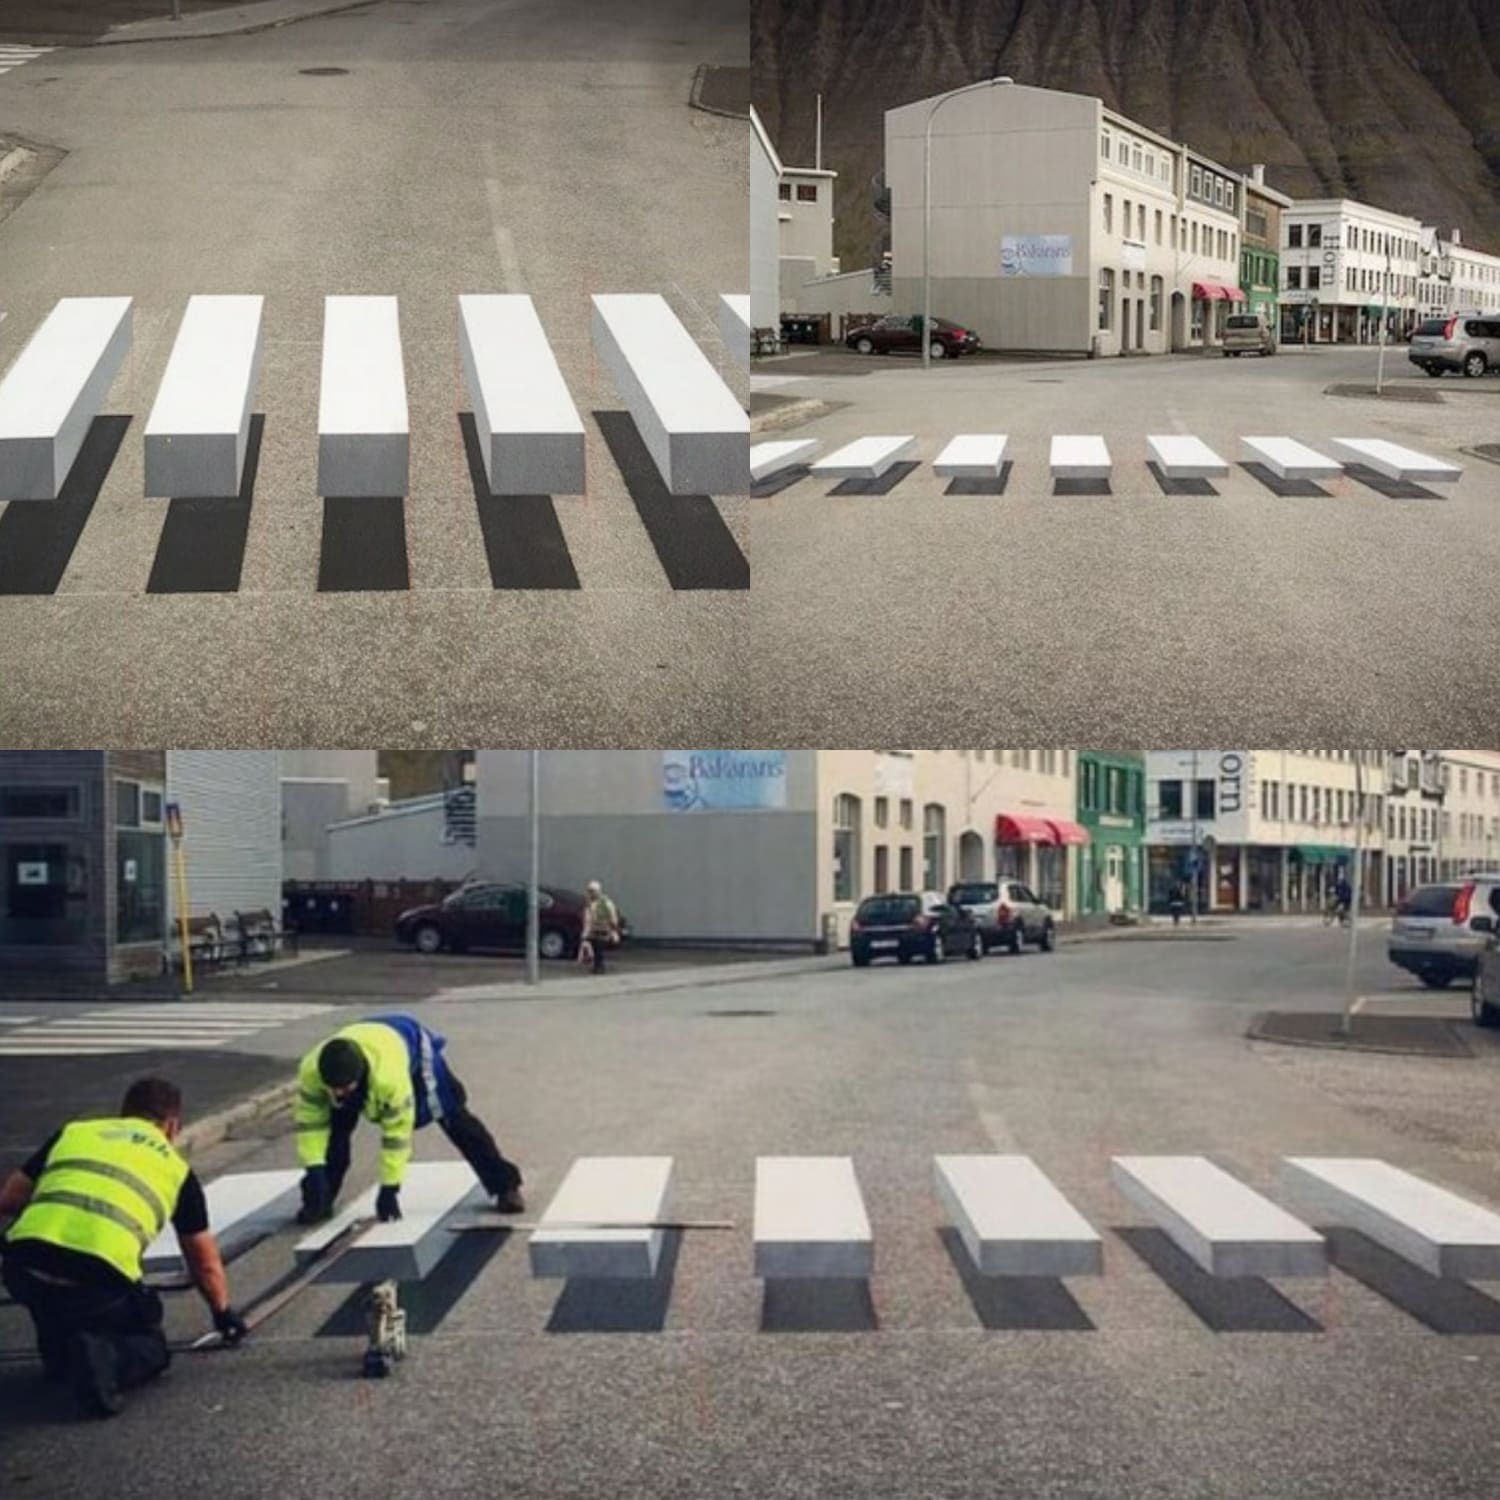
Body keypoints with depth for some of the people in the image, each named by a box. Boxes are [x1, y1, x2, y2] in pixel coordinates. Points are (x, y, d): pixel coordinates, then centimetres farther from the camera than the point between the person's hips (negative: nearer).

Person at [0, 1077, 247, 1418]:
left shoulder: (73, 1132, 26)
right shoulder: (175, 1167, 24)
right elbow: (205, 1263, 34)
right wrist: (223, 1312, 52)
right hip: (100, 1277, -3)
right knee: (150, 1347, 21)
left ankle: (59, 1352, 29)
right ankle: (101, 1357, -9)